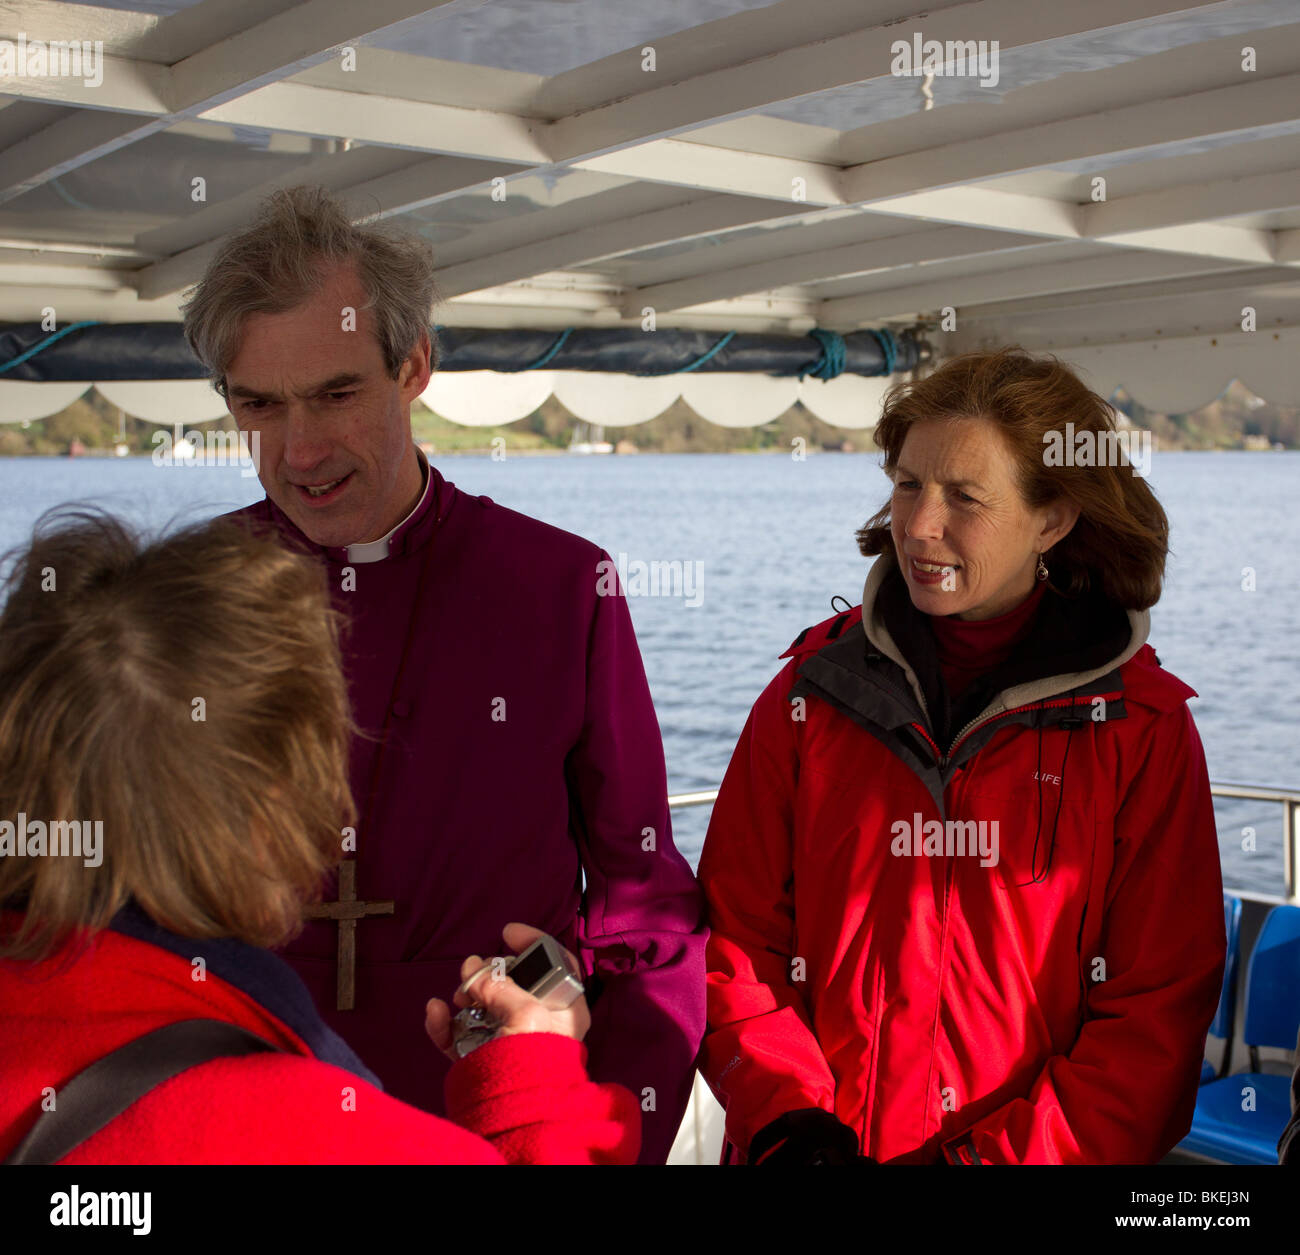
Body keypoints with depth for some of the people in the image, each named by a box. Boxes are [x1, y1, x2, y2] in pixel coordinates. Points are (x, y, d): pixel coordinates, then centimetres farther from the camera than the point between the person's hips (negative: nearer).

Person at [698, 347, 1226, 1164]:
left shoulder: (1142, 727, 2)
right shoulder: (812, 691, 7)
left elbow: (1158, 1010, 1)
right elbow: (736, 941, 7)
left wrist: (998, 1155, -9)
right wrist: (791, 1127, -6)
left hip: (1042, 1148, -1)